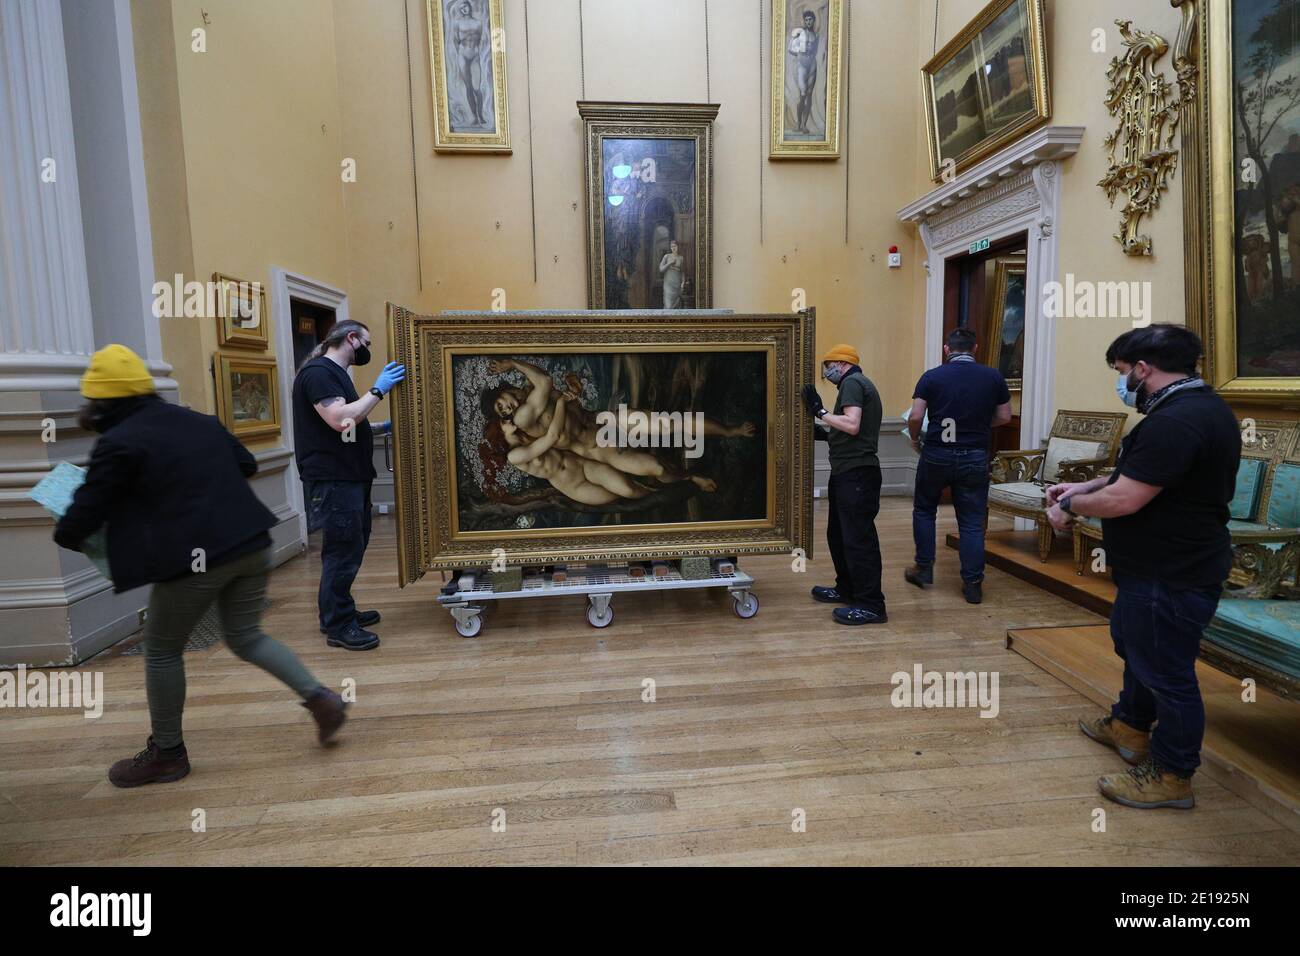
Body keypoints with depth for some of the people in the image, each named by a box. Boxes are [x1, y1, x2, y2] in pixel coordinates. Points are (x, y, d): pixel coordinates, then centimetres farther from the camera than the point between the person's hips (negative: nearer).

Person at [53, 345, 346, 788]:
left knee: (162, 650, 14)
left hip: (194, 560, -7)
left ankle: (167, 753, 27)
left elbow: (81, 519, -3)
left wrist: (66, 535, 19)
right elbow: (247, 465, 25)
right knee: (246, 638, 20)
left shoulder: (118, 443, -7)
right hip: (251, 544, 7)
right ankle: (320, 696, 7)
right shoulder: (199, 421, 14)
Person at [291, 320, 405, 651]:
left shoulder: (336, 373, 19)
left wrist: (381, 428, 16)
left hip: (350, 475, 11)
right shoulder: (317, 372, -14)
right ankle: (338, 626, 4)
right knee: (344, 549, -6)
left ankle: (340, 612, 26)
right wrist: (378, 390, -21)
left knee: (351, 546, 15)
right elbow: (339, 420, -26)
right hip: (333, 479, -11)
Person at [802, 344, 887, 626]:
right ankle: (847, 589, 28)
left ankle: (871, 605, -4)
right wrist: (824, 434, 16)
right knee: (838, 533, 17)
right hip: (849, 472, 11)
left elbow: (852, 425, -23)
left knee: (858, 538, -9)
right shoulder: (859, 384, 22)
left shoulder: (852, 383, -9)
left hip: (856, 473, -11)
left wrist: (819, 411, -18)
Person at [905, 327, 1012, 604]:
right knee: (972, 522, 7)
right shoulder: (993, 377, 0)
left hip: (937, 454, -1)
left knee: (924, 510, 19)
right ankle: (973, 584, 9)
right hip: (975, 457, 1)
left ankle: (924, 569, 23)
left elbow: (915, 417, -12)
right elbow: (1004, 417, 6)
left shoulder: (932, 377, -5)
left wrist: (915, 440, 6)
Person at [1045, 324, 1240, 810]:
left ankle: (1172, 776, 21)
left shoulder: (1174, 421, -28)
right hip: (1175, 564, 11)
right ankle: (1130, 726, 45)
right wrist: (1085, 486, 8)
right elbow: (1138, 475, 16)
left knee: (1165, 669, 4)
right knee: (1135, 645, 25)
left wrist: (1070, 506, -11)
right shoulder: (1202, 405, 9)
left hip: (1171, 577, -11)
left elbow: (1124, 500, -28)